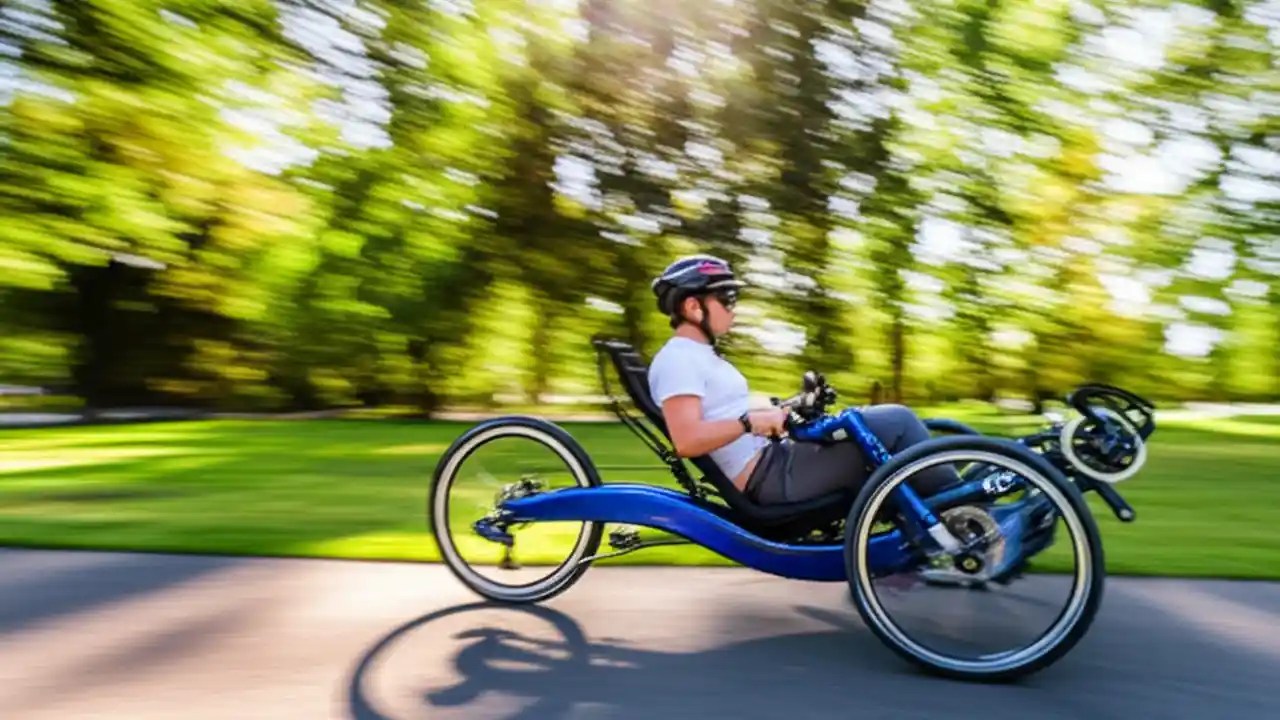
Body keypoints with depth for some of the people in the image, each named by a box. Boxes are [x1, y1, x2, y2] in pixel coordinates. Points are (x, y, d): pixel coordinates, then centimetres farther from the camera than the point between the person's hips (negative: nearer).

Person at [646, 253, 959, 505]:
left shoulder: (698, 355, 18)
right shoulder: (678, 359, -14)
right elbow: (686, 441, -26)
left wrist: (782, 411, 9)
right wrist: (751, 421, -25)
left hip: (773, 462, 11)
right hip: (769, 476, -11)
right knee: (896, 422, -10)